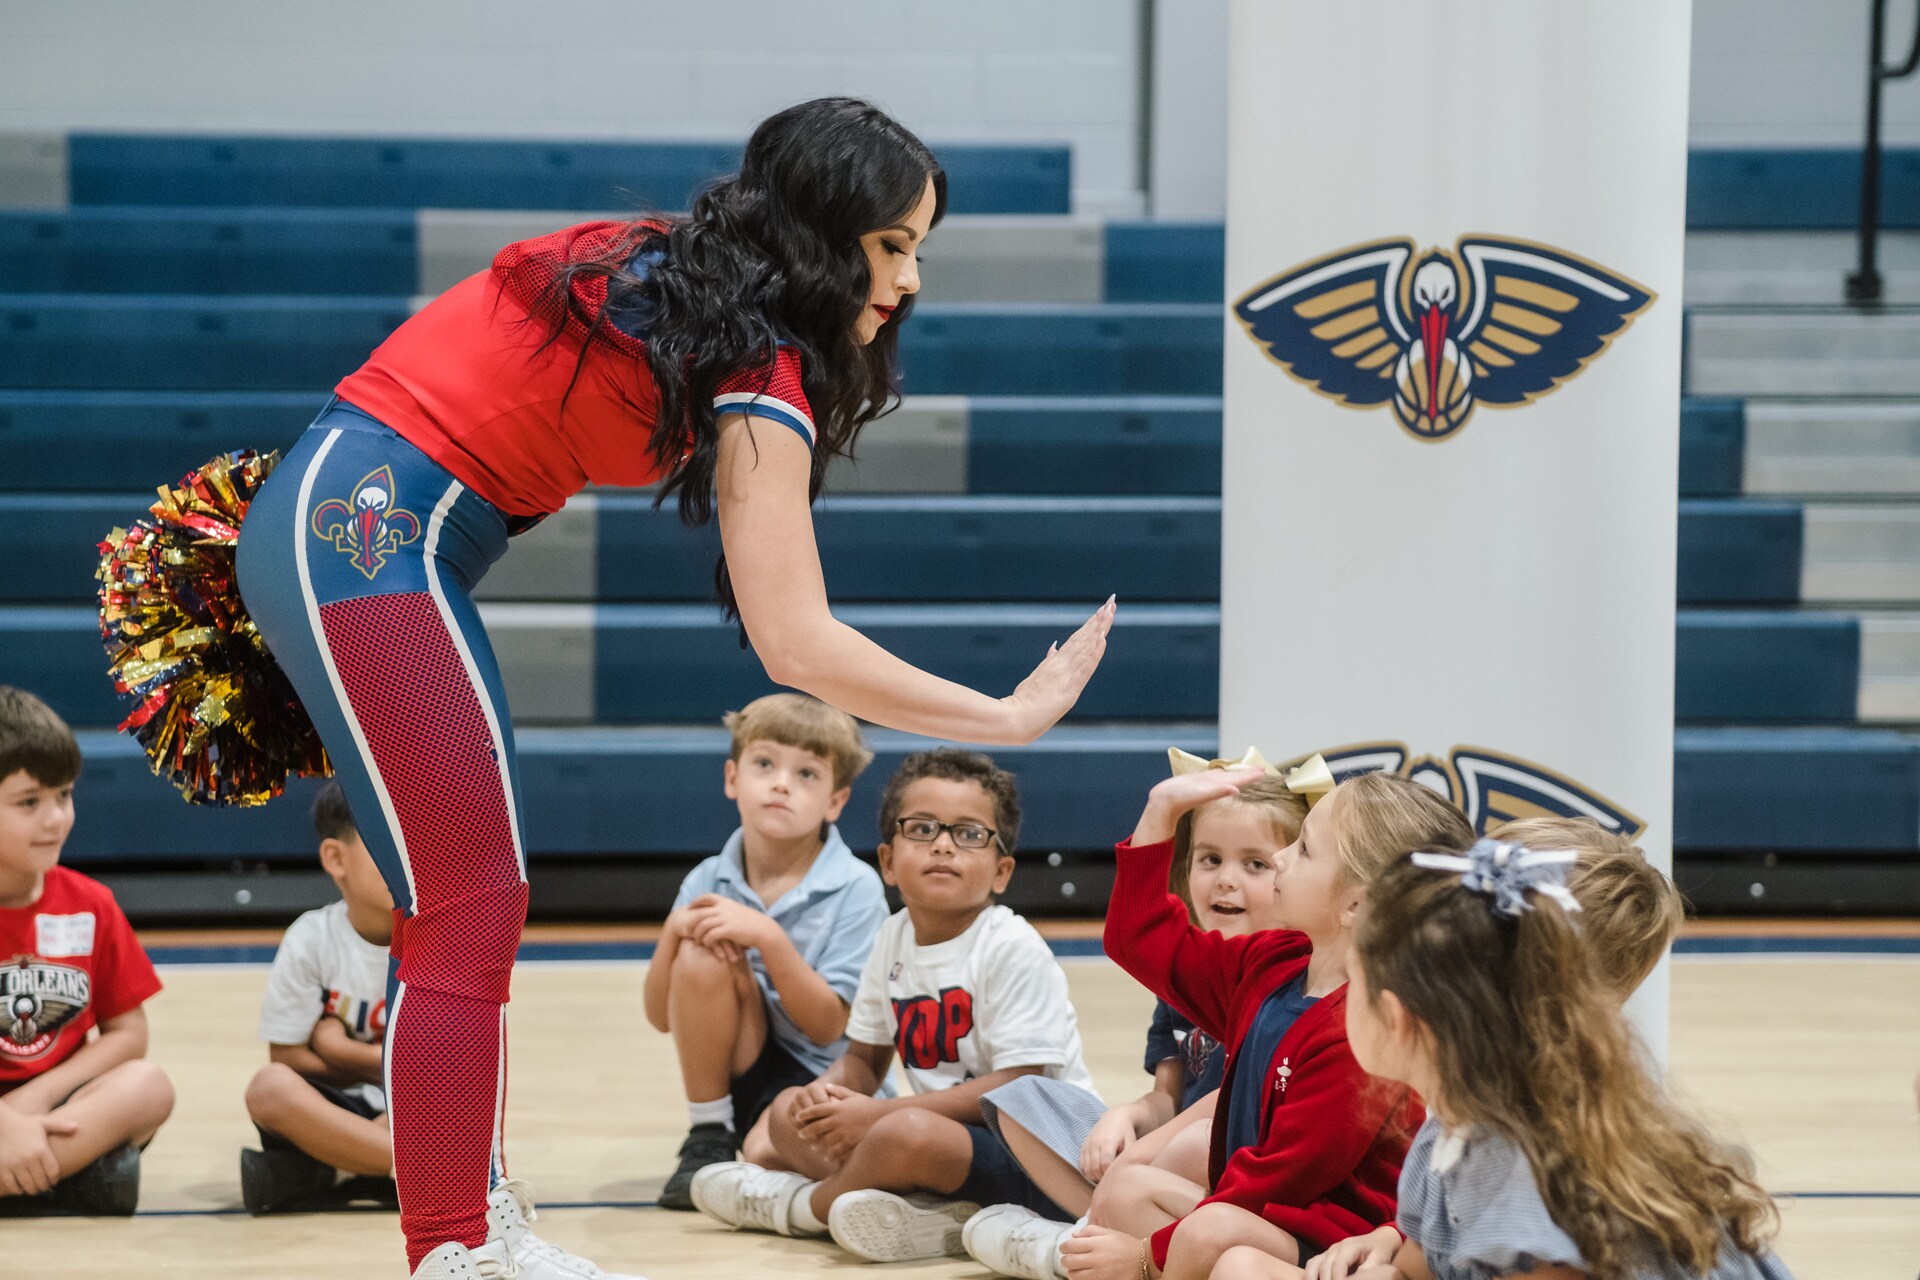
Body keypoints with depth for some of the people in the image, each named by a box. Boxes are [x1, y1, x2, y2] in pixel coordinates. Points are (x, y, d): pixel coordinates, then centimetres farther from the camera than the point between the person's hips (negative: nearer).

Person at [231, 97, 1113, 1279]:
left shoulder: (663, 262, 12)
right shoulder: (763, 372, -14)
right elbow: (798, 645, -18)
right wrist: (1010, 718, -12)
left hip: (332, 518, 10)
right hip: (368, 531, -10)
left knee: (467, 908, 13)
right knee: (470, 914, -10)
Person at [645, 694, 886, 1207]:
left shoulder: (855, 889, -10)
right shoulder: (707, 883, 2)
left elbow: (826, 1026, -15)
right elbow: (661, 1017, 2)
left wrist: (768, 937, -26)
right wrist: (675, 928, -15)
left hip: (827, 1073, -4)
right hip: (739, 1068, 4)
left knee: (769, 1152, -36)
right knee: (703, 955, -23)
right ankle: (707, 1137, -8)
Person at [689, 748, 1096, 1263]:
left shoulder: (1012, 949, -15)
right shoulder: (895, 939, 8)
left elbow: (1017, 1086, -21)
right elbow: (865, 1057, 17)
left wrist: (877, 1114, -22)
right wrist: (832, 1090, -9)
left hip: (1038, 1160, -9)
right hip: (944, 1138, 9)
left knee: (908, 1134, -35)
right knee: (791, 1111, 5)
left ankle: (797, 1203, -3)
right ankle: (924, 1206, -20)